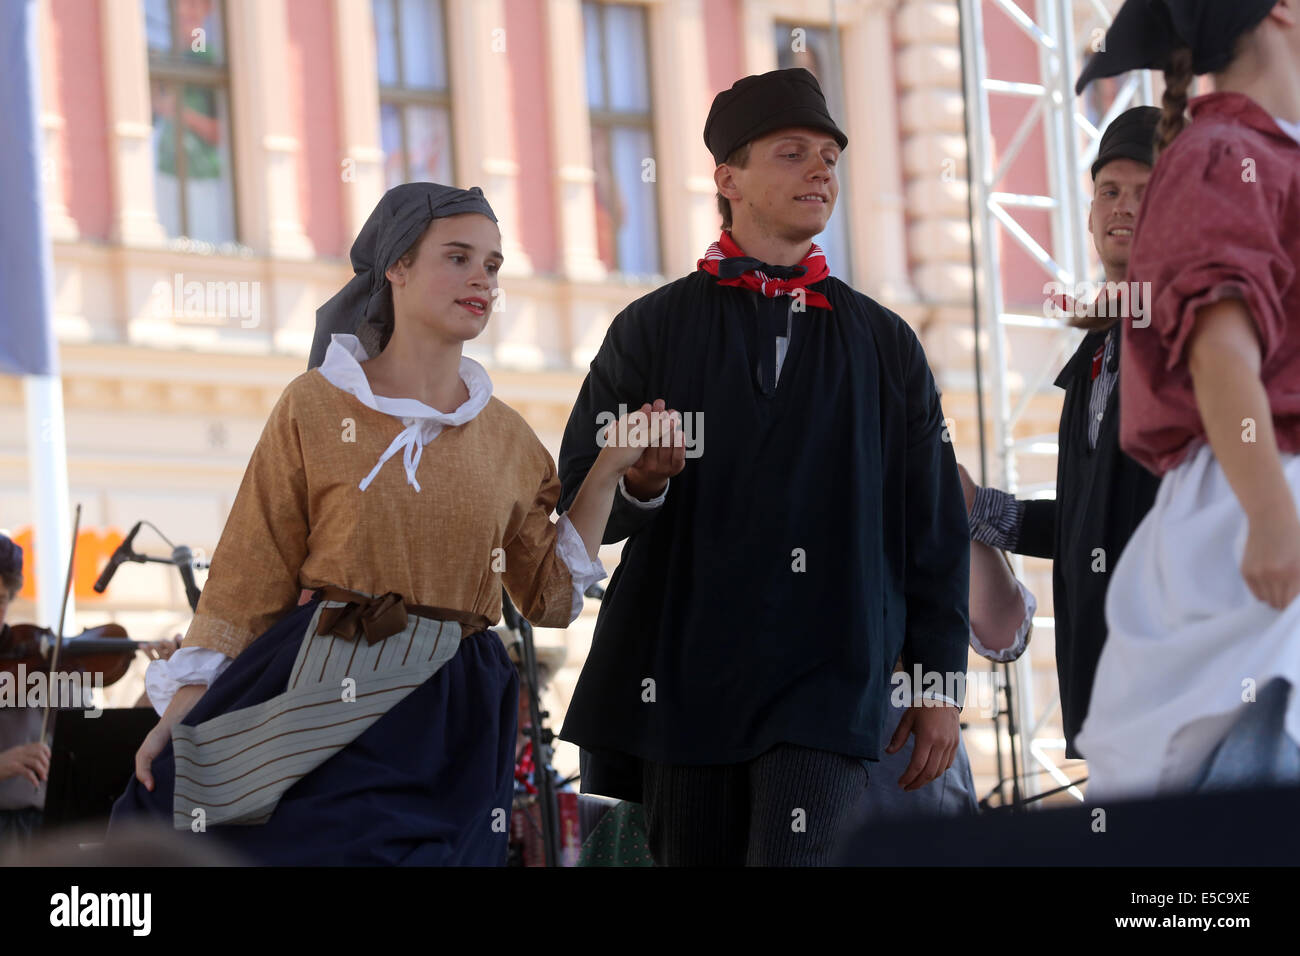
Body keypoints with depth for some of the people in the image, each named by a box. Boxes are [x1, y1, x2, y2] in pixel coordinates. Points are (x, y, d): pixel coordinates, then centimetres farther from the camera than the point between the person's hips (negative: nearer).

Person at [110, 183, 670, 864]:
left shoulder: (506, 437, 11)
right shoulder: (316, 407, 1)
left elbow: (550, 595, 12)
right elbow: (251, 576, 2)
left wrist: (607, 472, 6)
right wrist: (180, 713, -4)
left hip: (450, 726, 3)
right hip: (320, 705, -3)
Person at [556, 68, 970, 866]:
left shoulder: (885, 344, 13)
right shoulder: (653, 330, 9)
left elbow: (935, 525, 13)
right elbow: (577, 496, 5)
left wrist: (940, 679, 7)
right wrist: (639, 484, -18)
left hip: (828, 681, 0)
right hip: (684, 674, 0)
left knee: (799, 855, -18)